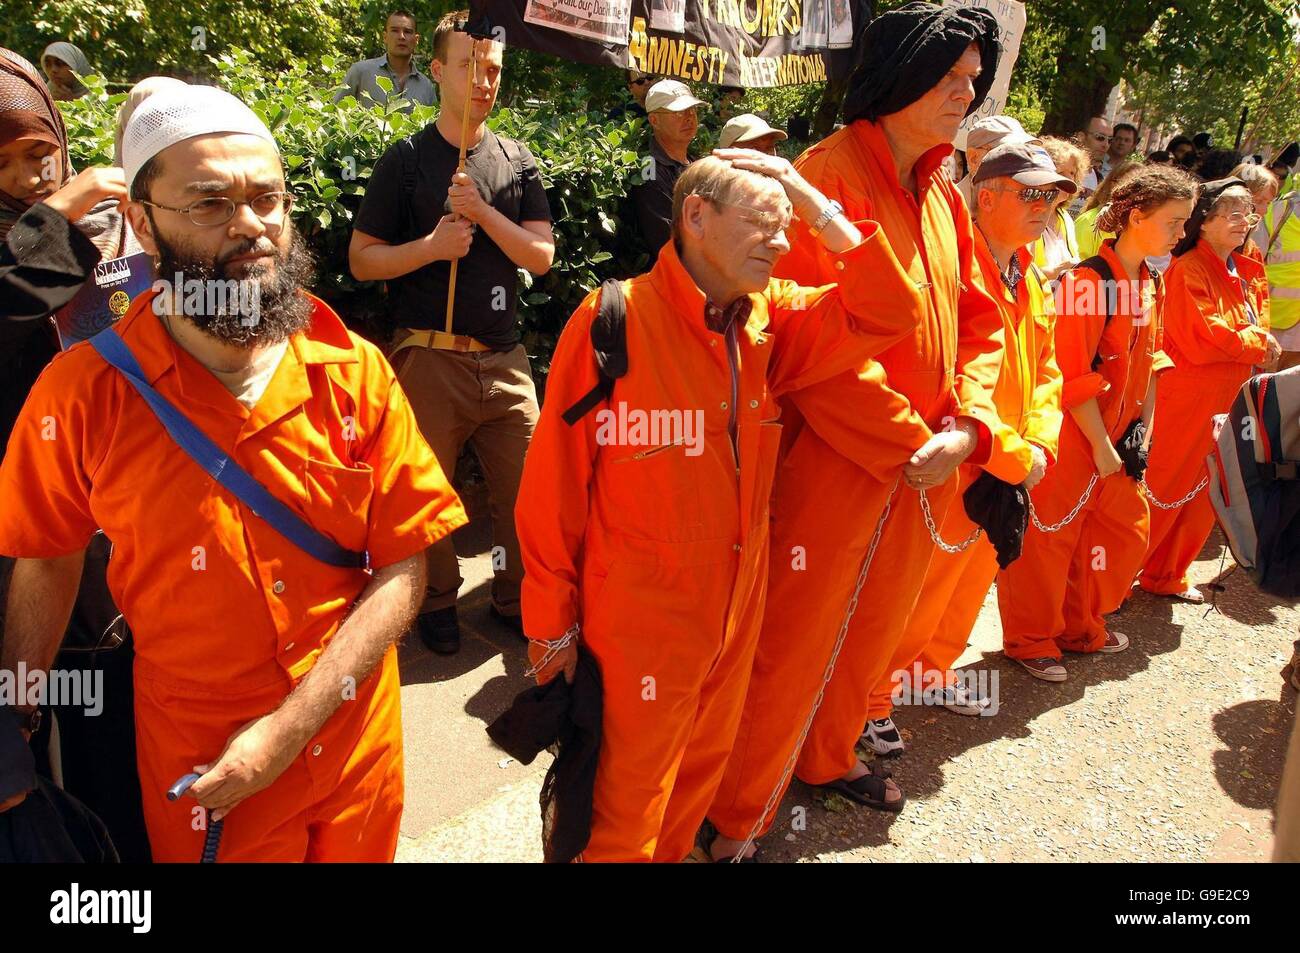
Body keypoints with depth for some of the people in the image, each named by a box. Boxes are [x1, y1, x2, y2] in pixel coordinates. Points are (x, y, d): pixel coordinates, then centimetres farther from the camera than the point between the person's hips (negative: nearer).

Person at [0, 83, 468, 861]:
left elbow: (403, 568, -10)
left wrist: (289, 729, -16)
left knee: (362, 851, 24)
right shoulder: (83, 394, -12)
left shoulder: (355, 372, -11)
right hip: (192, 766, -1)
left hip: (355, 741, 2)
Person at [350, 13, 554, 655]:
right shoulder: (406, 161, 2)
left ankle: (514, 598, 25)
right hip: (429, 356, -2)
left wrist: (484, 213, -13)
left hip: (503, 357, 3)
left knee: (526, 484, 5)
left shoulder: (518, 162, 10)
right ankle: (437, 602, 27)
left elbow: (541, 256, 2)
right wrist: (430, 246, -15)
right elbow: (362, 259, 1)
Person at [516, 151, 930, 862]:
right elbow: (553, 487, -13)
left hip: (737, 609, 6)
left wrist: (815, 205, -11)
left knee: (702, 771, 25)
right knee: (627, 812, 11)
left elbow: (887, 314, -4)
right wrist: (553, 623, -7)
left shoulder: (770, 318, 0)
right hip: (639, 624, -6)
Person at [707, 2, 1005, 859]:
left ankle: (830, 754, 46)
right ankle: (739, 818, 22)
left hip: (926, 465, 8)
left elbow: (979, 321, 11)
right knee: (795, 640, 1)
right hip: (833, 461, -8)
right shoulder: (827, 174, -12)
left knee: (877, 623, 21)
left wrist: (966, 426, -5)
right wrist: (906, 440, -18)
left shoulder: (944, 195, 12)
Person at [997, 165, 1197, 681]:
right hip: (1072, 434, -9)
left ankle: (1081, 626, 34)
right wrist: (1100, 446, -16)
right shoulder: (1088, 280, -19)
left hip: (1116, 437, 9)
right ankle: (1029, 640, 20)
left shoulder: (1151, 285, 9)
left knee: (1126, 530, 16)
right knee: (1049, 537, 2)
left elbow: (1148, 359, 15)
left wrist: (1142, 430, 7)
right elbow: (1074, 376, -21)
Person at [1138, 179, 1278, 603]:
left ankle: (1167, 576, 31)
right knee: (1163, 490, -2)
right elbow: (1201, 341, -22)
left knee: (1205, 495, 16)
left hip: (1232, 400, 8)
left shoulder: (1250, 273, 11)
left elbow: (1259, 328, 16)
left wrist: (1261, 345, -6)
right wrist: (1258, 343, -10)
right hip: (1189, 397, -8)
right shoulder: (1188, 270, -15)